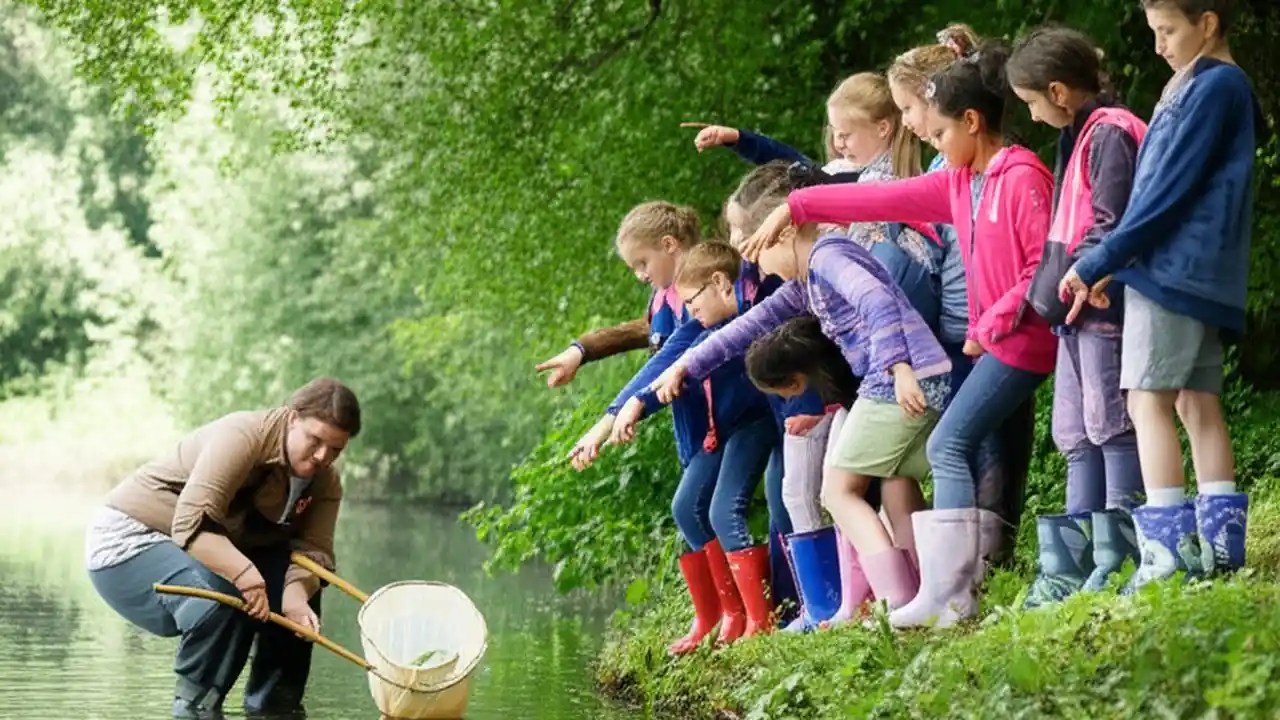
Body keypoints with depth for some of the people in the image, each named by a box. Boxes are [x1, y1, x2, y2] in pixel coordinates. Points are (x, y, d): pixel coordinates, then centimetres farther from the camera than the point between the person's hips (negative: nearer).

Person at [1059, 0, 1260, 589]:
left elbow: (1168, 190, -15)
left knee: (1149, 402, -10)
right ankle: (1220, 544, 7)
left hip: (1173, 269, -9)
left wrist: (1097, 264, -12)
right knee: (1198, 405, 8)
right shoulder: (1192, 87, 19)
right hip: (1203, 277, 10)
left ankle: (1166, 552, -14)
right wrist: (1110, 267, 12)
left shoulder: (1215, 86, -10)